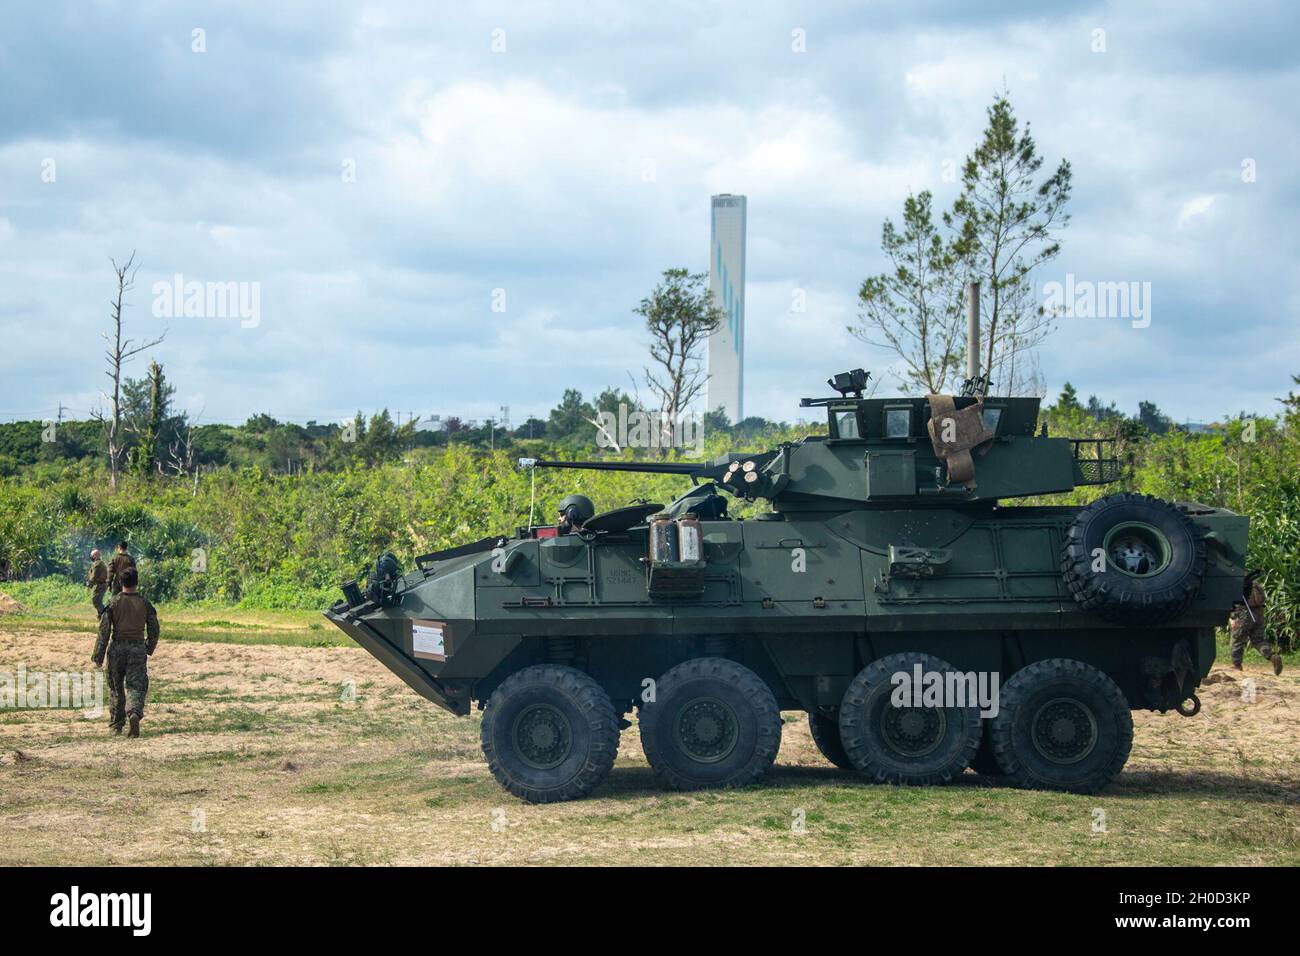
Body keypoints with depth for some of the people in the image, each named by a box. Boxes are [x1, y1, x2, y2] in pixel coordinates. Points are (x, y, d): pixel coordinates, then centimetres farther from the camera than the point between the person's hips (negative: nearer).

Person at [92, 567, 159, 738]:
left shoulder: (113, 603, -5)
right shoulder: (145, 604, -1)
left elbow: (104, 631, -7)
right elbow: (154, 631, 5)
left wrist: (98, 656, -3)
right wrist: (149, 648, 24)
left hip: (117, 648, 0)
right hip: (138, 649, 0)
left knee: (116, 687, 15)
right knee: (136, 687, 0)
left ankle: (116, 725, 22)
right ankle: (135, 714, -29)